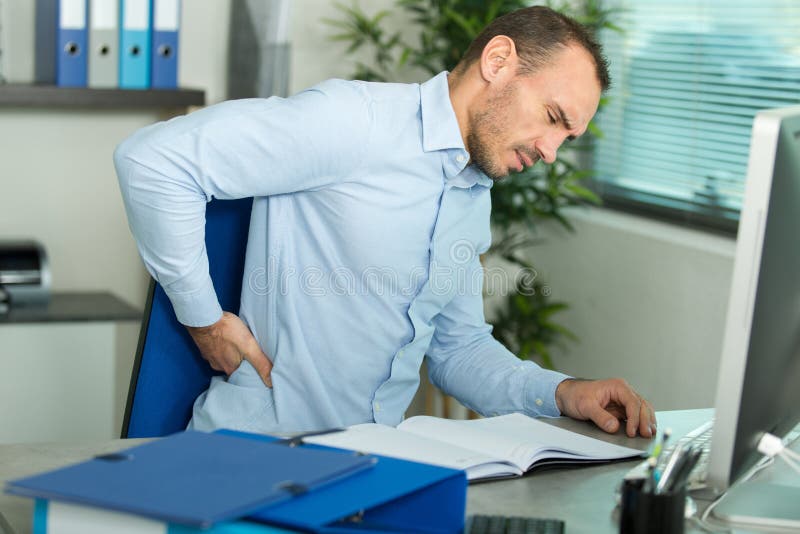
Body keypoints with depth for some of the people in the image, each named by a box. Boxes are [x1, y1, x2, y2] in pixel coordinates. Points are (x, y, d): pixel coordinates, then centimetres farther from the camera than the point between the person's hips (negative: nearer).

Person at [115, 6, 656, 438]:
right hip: (257, 448, -8)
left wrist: (561, 393, 4)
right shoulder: (354, 118, -16)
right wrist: (205, 319, -15)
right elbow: (154, 158, -20)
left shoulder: (477, 200, 13)